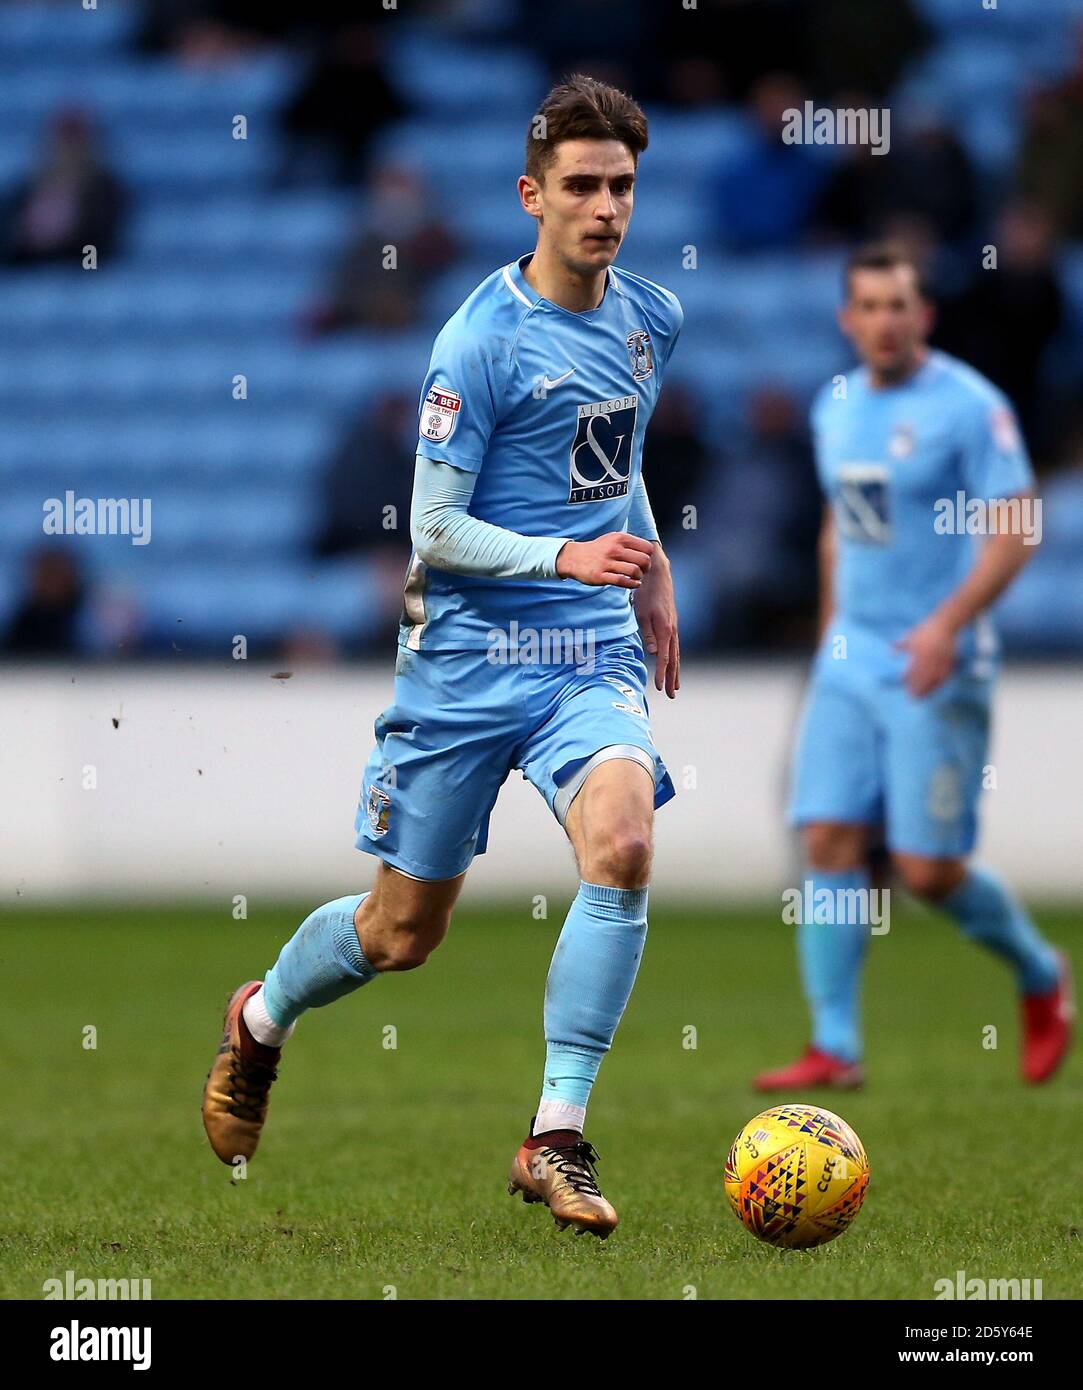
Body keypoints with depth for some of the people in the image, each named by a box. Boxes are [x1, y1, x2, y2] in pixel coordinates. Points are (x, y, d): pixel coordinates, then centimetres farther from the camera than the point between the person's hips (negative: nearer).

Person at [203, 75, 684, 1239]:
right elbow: (434, 531, -12)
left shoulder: (652, 319, 7)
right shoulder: (480, 342, -13)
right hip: (467, 657, -4)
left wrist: (651, 571, 27)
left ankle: (556, 1141, -19)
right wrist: (562, 555, -24)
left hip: (594, 657, 4)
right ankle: (260, 1022, 41)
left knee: (622, 846, -25)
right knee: (402, 931, 7)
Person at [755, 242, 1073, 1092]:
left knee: (928, 870, -6)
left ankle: (1041, 977, 20)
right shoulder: (836, 408, 11)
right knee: (830, 843, -5)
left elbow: (1017, 531, -14)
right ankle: (835, 1048, -2)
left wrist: (948, 623, -24)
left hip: (937, 665, -6)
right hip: (850, 661, 6)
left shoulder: (969, 406, -10)